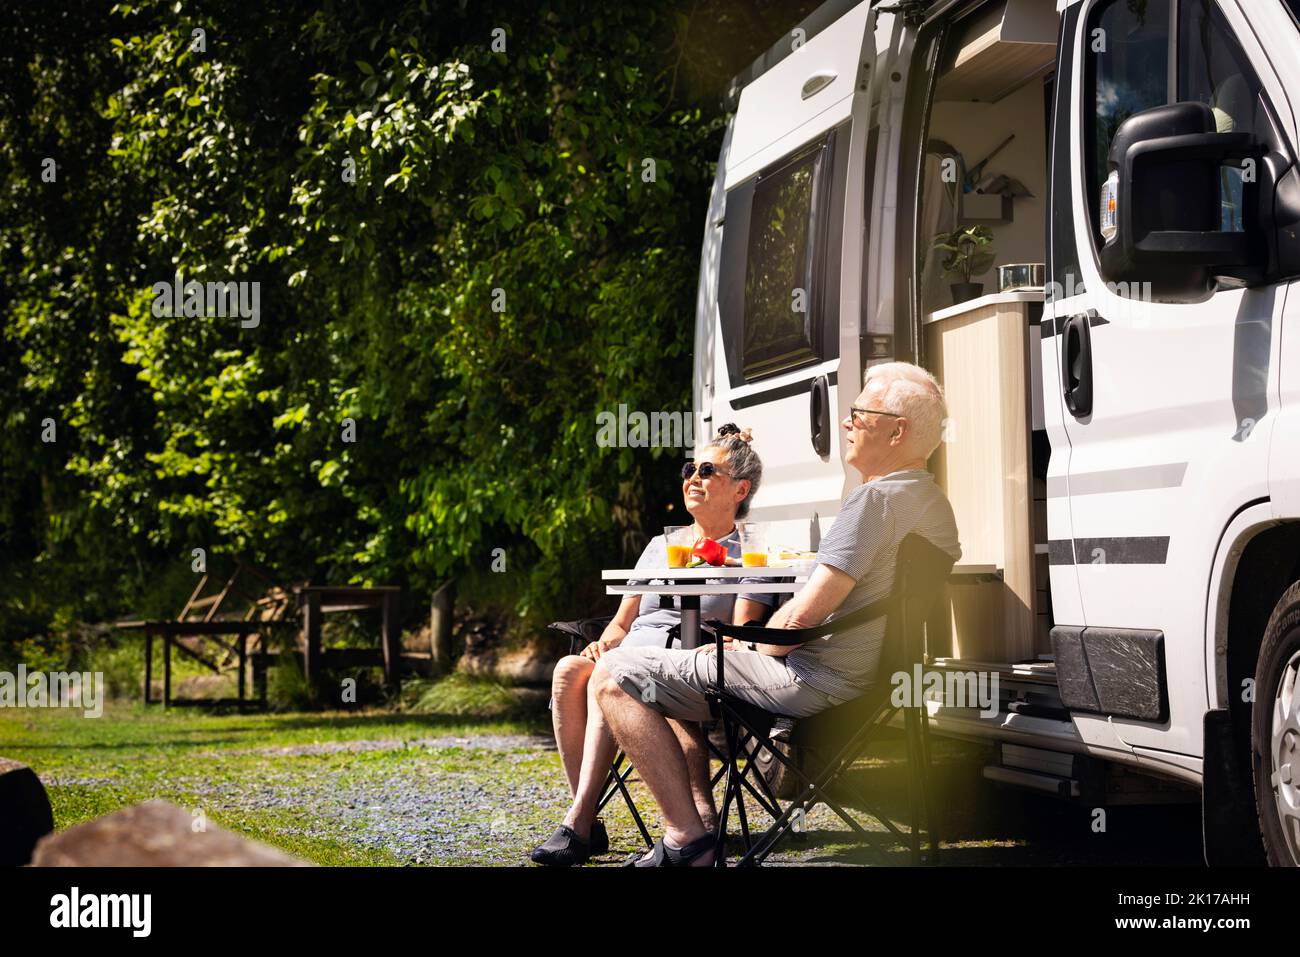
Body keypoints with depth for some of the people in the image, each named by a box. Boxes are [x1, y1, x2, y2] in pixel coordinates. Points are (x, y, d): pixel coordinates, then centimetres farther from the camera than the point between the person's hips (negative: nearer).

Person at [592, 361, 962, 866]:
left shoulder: (877, 497, -20)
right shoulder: (934, 503, 13)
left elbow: (803, 614, -25)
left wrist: (754, 649, -4)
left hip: (812, 682, -11)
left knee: (615, 675, -9)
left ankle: (686, 838, -13)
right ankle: (696, 818, 23)